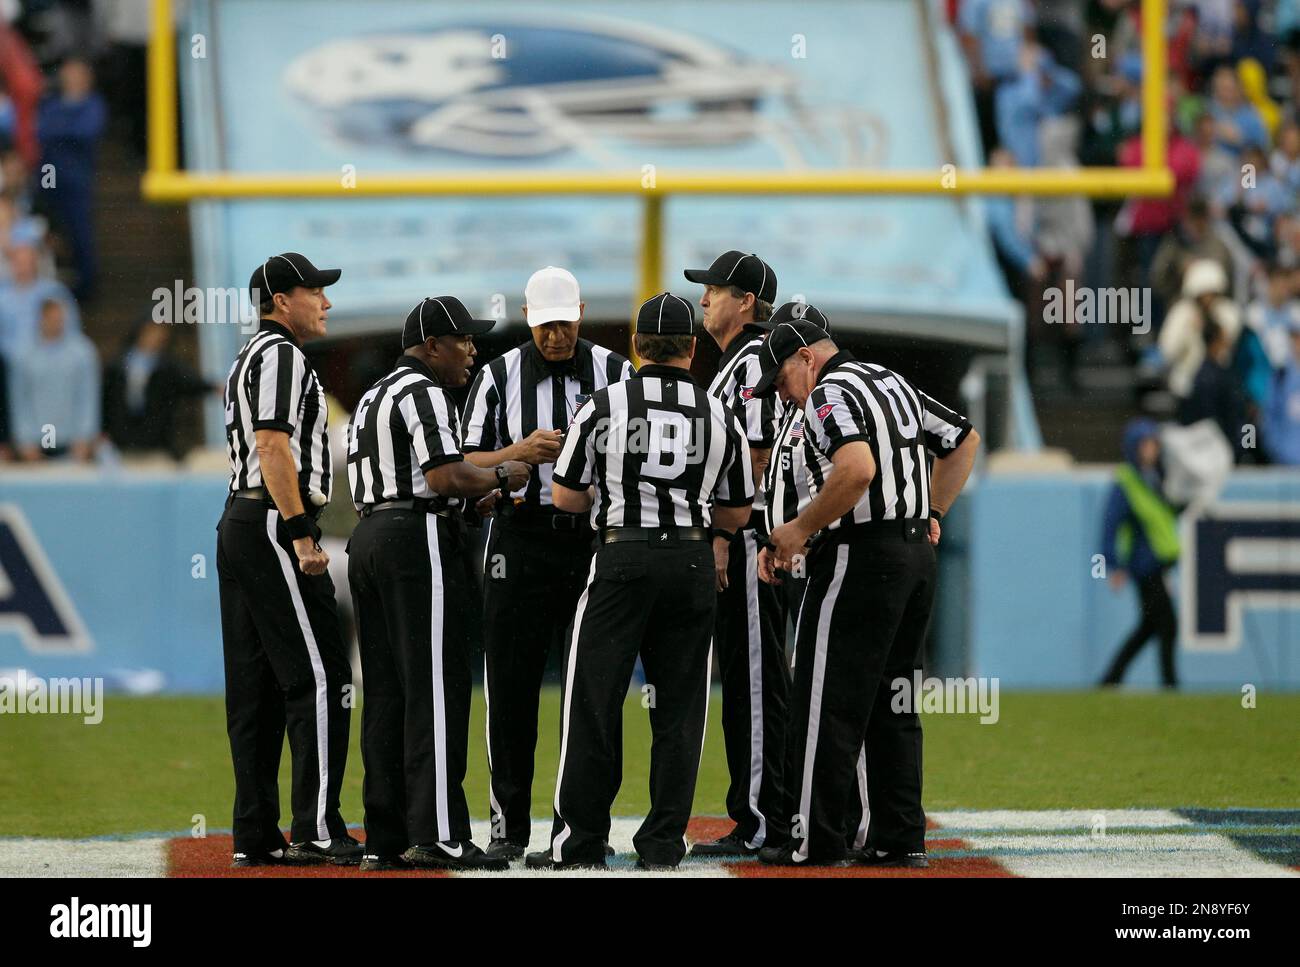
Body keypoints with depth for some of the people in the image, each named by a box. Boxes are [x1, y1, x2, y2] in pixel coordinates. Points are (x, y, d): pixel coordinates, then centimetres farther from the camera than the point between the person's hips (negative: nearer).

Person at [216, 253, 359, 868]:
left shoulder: (250, 358, 23)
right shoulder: (280, 355, -9)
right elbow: (273, 446, -19)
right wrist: (300, 534, -23)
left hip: (238, 524, 11)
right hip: (273, 524, -11)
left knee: (256, 690, 8)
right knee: (319, 678, -11)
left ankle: (256, 837, 8)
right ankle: (316, 830, -16)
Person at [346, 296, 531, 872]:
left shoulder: (372, 399, 23)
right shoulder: (424, 392, -7)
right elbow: (446, 475, -19)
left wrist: (467, 500, 16)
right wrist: (502, 477, -1)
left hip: (367, 538, 10)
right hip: (418, 541, -9)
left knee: (385, 693, 8)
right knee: (434, 691, -10)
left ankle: (384, 840, 6)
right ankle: (437, 835, -15)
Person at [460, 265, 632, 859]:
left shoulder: (614, 372, 7)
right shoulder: (499, 376, 7)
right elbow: (466, 465, 4)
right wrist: (520, 452, -14)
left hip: (594, 538, 0)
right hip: (520, 540, 0)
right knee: (511, 687, -1)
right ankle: (508, 828, 5)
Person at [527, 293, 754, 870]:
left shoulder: (604, 406, -2)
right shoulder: (721, 417, 6)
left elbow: (564, 496, 2)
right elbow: (737, 514, 13)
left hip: (622, 561, -2)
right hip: (692, 563, 2)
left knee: (594, 700, 2)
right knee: (678, 707, 7)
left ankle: (581, 840, 1)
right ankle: (663, 844, 6)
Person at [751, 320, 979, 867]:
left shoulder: (827, 395, -10)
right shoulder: (894, 384, 18)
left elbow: (857, 468, -27)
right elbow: (964, 440, 28)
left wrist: (801, 529, -17)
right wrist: (931, 514, 25)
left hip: (862, 557, -9)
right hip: (918, 556, 9)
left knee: (827, 701, -4)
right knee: (892, 702, 12)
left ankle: (816, 842, -5)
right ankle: (900, 839, 10)